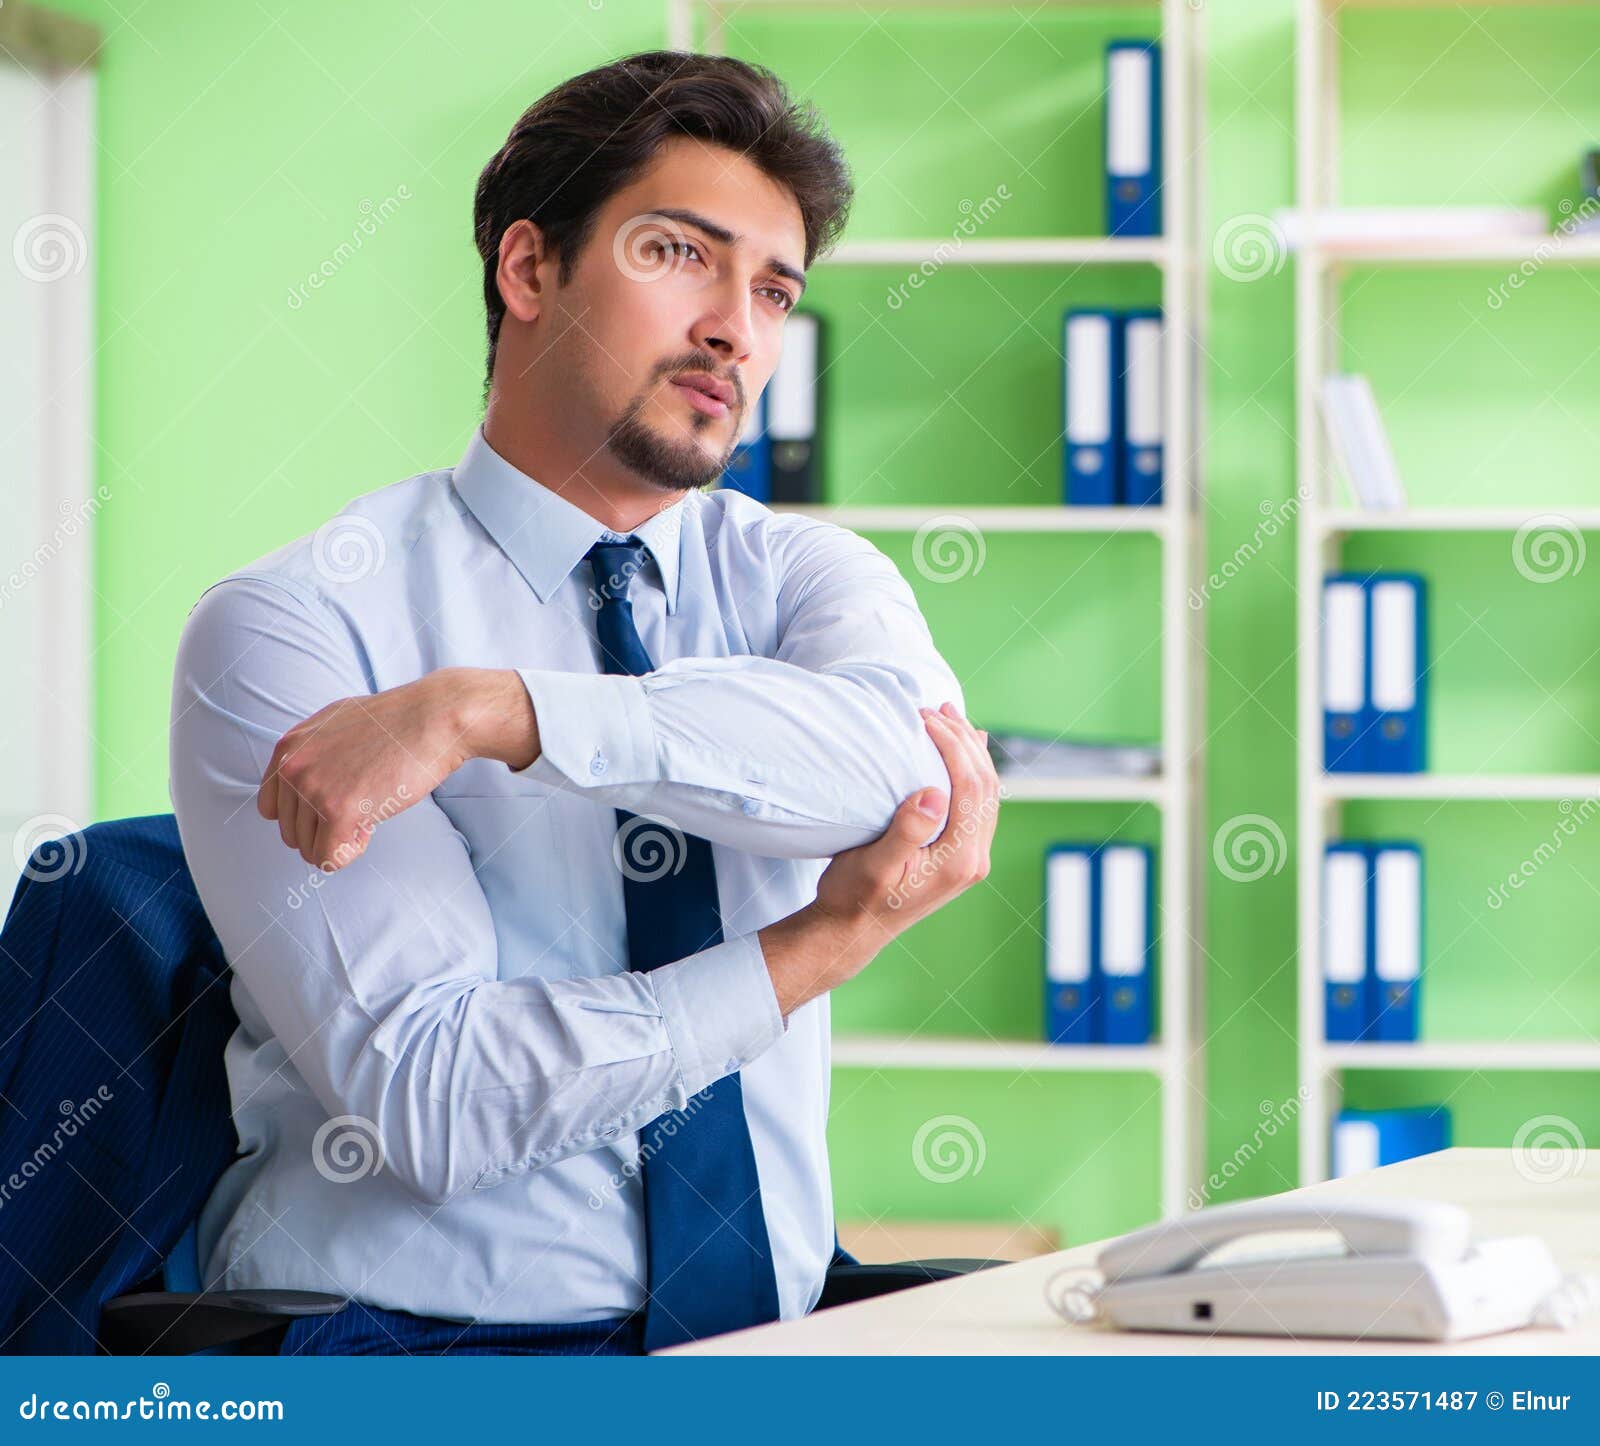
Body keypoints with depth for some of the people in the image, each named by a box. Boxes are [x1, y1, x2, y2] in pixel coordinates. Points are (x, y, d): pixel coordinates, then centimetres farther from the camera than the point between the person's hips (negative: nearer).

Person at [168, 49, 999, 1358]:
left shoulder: (797, 576, 8)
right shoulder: (287, 626, -6)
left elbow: (904, 751, -18)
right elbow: (428, 1100, -15)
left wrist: (492, 711, -26)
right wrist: (832, 935, -16)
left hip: (764, 1326, 3)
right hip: (418, 1335, -3)